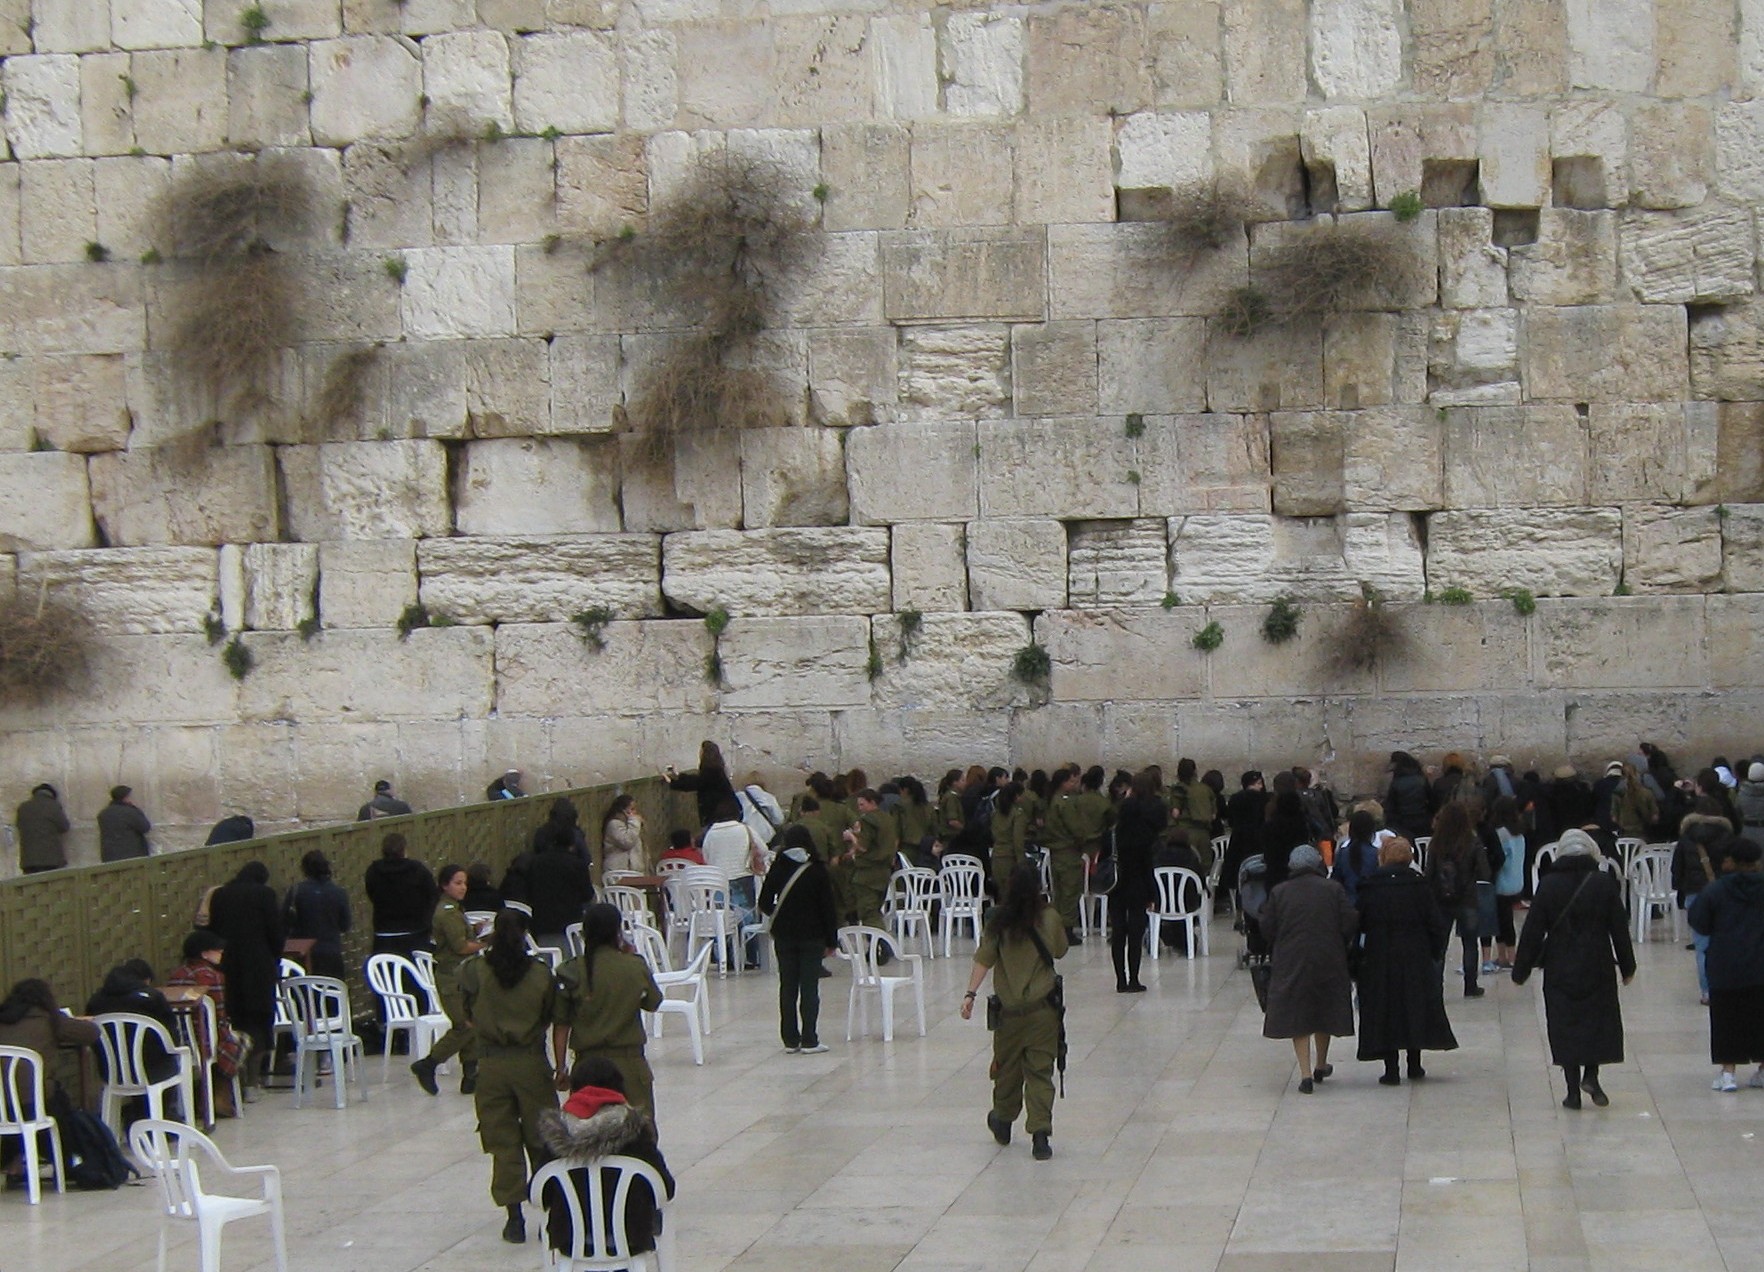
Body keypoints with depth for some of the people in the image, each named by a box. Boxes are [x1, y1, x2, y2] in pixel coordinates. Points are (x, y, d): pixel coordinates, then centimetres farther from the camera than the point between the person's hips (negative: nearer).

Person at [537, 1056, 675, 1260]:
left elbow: (538, 1195, -3)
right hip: (629, 1239, -2)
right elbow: (666, 1189, -8)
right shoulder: (636, 1130, -12)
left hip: (569, 1241, 2)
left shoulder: (555, 1130, -8)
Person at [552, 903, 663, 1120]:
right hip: (629, 1061, 0)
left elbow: (561, 1025, -5)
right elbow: (652, 1003, 12)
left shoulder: (572, 972, -8)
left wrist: (561, 1067, 5)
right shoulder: (636, 968, -6)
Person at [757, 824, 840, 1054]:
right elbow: (828, 908, -6)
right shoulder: (817, 871, -8)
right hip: (812, 936, -2)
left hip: (784, 936, 2)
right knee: (809, 987, 1)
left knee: (787, 987, 9)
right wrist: (831, 940, 1)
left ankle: (790, 1040, 9)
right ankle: (809, 1041, -1)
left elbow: (764, 904, 0)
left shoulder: (777, 869, -3)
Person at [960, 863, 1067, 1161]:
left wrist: (970, 994, -11)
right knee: (1040, 1071, 1)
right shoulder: (1050, 918, -6)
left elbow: (983, 960, -10)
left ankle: (1003, 1123, 37)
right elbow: (1060, 952, 9)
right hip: (1043, 1008, -1)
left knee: (1007, 1066, 18)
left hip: (1009, 1008, 1)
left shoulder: (998, 921, -5)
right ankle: (1040, 1133, -9)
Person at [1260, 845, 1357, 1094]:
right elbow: (1351, 922, -7)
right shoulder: (1333, 890, -4)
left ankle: (1306, 1073, -7)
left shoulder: (1279, 893, -3)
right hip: (1328, 962, 1)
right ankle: (1321, 1066, 33)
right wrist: (1338, 945, 11)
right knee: (1324, 1011, 19)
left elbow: (1267, 929, -1)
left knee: (1297, 1016, 3)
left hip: (1291, 963, -1)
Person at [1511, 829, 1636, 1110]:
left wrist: (1520, 970, 3)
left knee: (1565, 1026, 5)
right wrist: (1627, 967, 10)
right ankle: (1590, 1075, 0)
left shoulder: (1548, 885, -5)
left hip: (1560, 971, 0)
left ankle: (1573, 1090, 4)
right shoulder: (1604, 884, -4)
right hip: (1597, 968, 0)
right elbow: (1620, 928, 0)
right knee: (1600, 1020, 15)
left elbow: (1532, 931, -4)